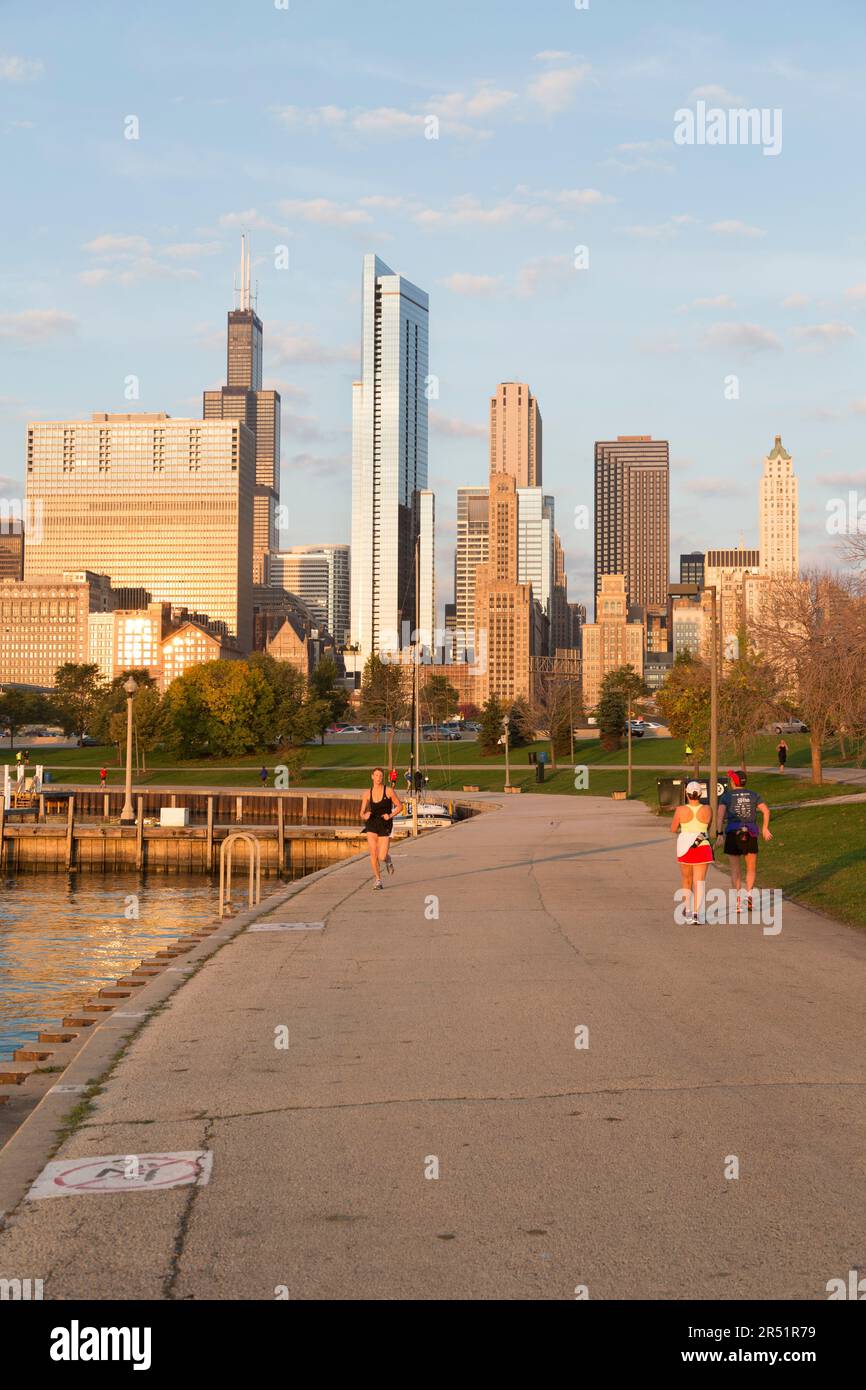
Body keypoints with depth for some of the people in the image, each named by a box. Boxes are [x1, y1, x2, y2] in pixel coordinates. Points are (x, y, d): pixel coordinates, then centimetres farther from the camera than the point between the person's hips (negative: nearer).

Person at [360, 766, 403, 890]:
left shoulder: (389, 791, -6)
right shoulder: (367, 793, 0)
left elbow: (400, 806, 1)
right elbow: (362, 813, 4)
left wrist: (390, 815, -14)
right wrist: (365, 816, -19)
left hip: (385, 826, -2)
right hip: (372, 825, 2)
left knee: (382, 857, -7)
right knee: (373, 853, -12)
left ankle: (388, 860, 32)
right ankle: (377, 879, 5)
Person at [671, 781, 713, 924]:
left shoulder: (680, 810, -9)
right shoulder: (706, 810, -6)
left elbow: (673, 829, 2)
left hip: (685, 848, 0)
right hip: (702, 848, 0)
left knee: (687, 881, 20)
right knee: (699, 883, -1)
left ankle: (688, 911, 26)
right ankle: (696, 914, -15)